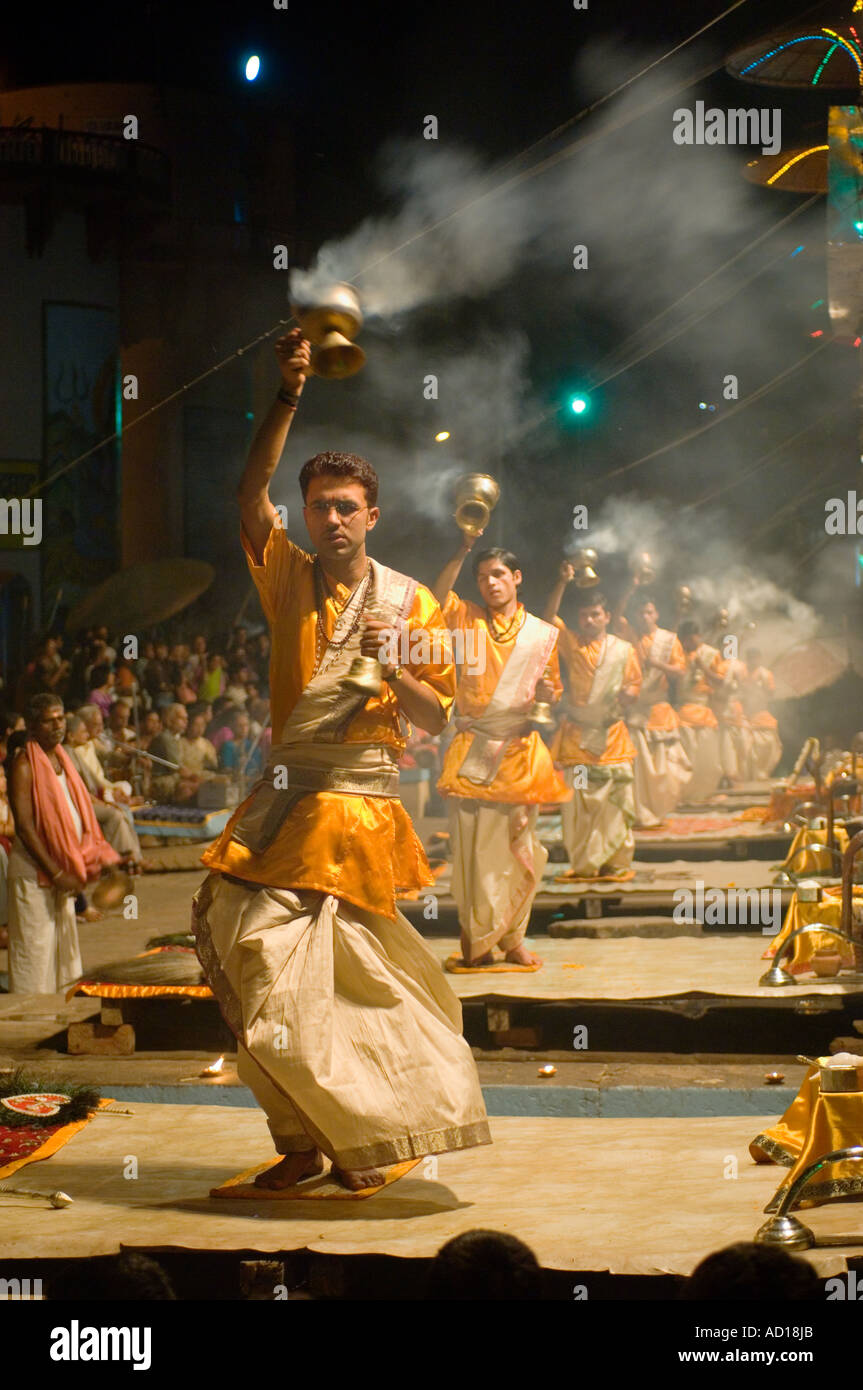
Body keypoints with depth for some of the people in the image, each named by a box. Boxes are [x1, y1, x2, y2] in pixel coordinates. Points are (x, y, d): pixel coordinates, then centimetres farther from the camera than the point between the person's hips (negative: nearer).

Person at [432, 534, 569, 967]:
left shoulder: (542, 634, 10)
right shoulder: (468, 619, 6)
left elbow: (552, 694, 17)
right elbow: (438, 598, -14)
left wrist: (547, 692, -7)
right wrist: (463, 550, -20)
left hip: (519, 751, 2)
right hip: (472, 749, -2)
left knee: (521, 849, 3)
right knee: (472, 845, -4)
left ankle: (512, 937, 17)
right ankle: (476, 936, 10)